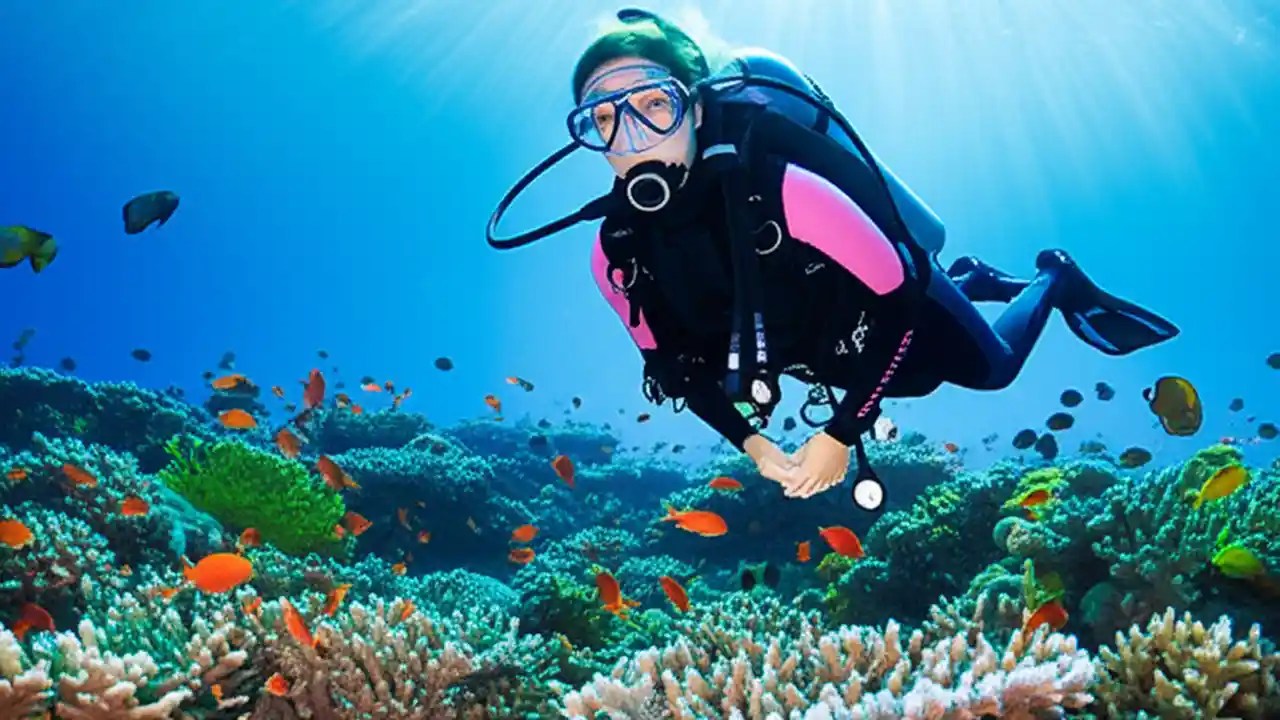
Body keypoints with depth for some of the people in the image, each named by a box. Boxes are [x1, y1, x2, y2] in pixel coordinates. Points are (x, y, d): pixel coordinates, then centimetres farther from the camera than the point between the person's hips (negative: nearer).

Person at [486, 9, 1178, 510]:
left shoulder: (781, 187, -43)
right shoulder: (616, 249, -28)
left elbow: (897, 295, -33)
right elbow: (675, 360, -10)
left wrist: (842, 432, -33)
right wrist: (752, 445, -19)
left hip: (899, 303, -5)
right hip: (820, 352, 5)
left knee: (992, 368, 23)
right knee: (922, 386, 34)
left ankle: (1054, 279, 49)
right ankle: (974, 280, 60)